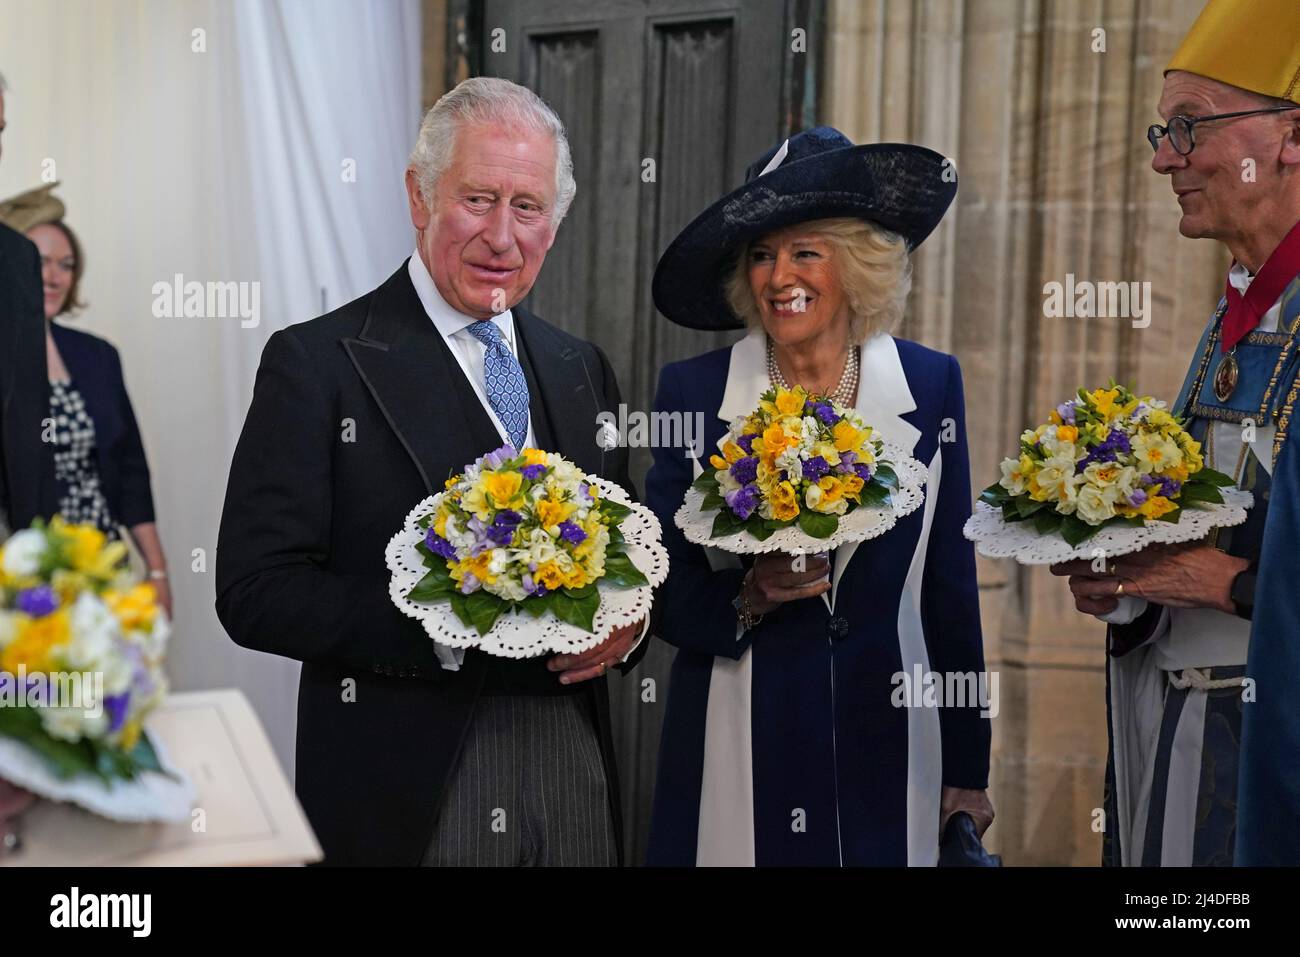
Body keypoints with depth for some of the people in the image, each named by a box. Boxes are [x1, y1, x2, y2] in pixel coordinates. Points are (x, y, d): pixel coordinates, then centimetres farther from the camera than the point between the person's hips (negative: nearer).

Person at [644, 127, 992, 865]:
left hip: (885, 750, 1)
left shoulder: (931, 384, -1)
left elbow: (950, 586, 2)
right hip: (740, 753, -1)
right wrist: (748, 597, -21)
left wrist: (967, 771, 4)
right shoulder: (693, 391, -4)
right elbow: (665, 592, -1)